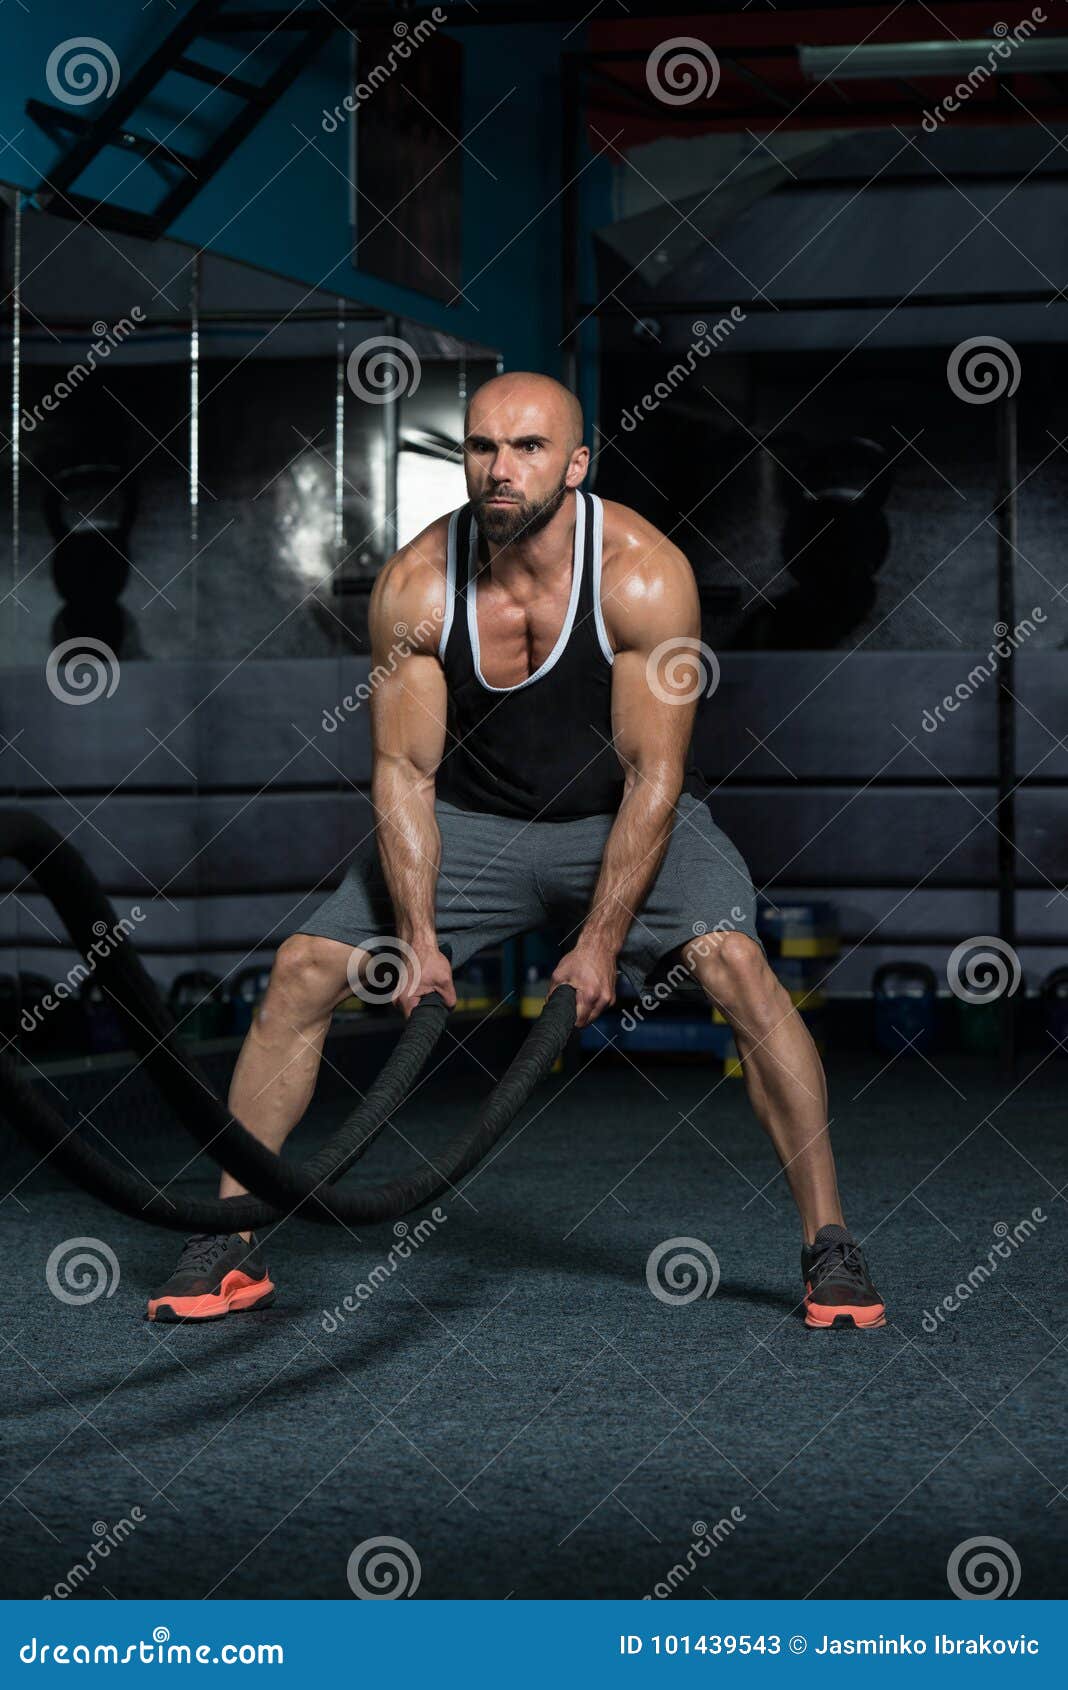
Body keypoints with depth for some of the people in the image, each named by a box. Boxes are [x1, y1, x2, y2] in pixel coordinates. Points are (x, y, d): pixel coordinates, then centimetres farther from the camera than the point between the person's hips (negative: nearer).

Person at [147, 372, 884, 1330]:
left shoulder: (645, 574, -24)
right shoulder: (414, 587, -17)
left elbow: (653, 777, -22)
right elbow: (404, 771, -11)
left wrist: (599, 943, -25)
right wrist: (417, 935, -20)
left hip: (624, 817, -2)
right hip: (471, 820, 3)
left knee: (737, 965, -27)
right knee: (302, 968, -11)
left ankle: (831, 1246, -15)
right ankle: (230, 1248, 1)